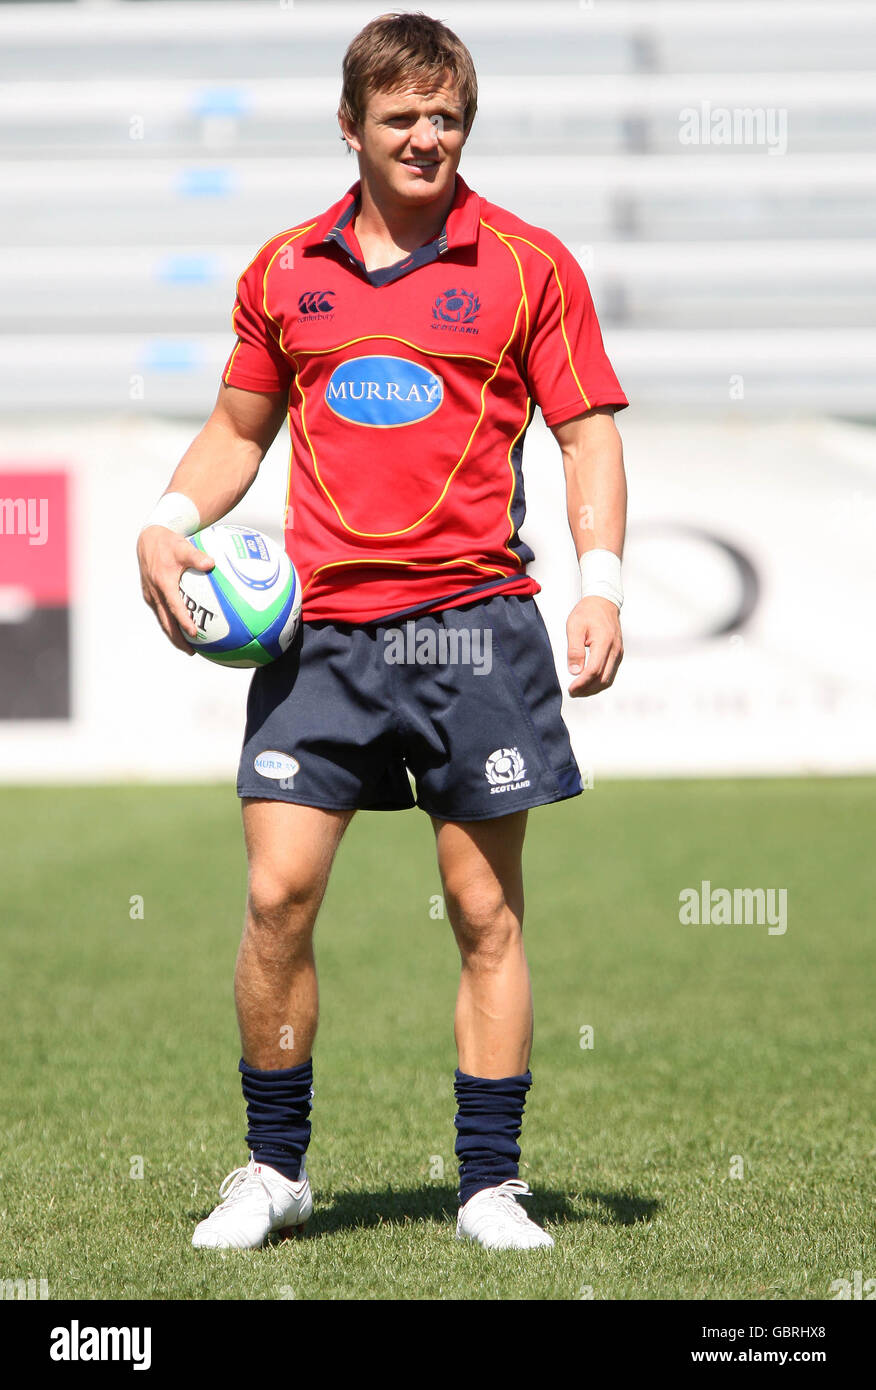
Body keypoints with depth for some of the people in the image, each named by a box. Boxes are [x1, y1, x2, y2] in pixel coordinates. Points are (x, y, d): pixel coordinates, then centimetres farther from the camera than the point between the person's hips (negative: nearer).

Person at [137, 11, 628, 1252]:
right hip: (320, 625, 2)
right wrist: (169, 525, 3)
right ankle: (274, 1172, 11)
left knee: (485, 913, 1)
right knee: (278, 895, -4)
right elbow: (239, 430, 21)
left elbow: (589, 433, 2)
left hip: (473, 618, -2)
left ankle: (491, 1186, 10)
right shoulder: (285, 270, 11)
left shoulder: (528, 264, 3)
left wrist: (602, 583, -10)